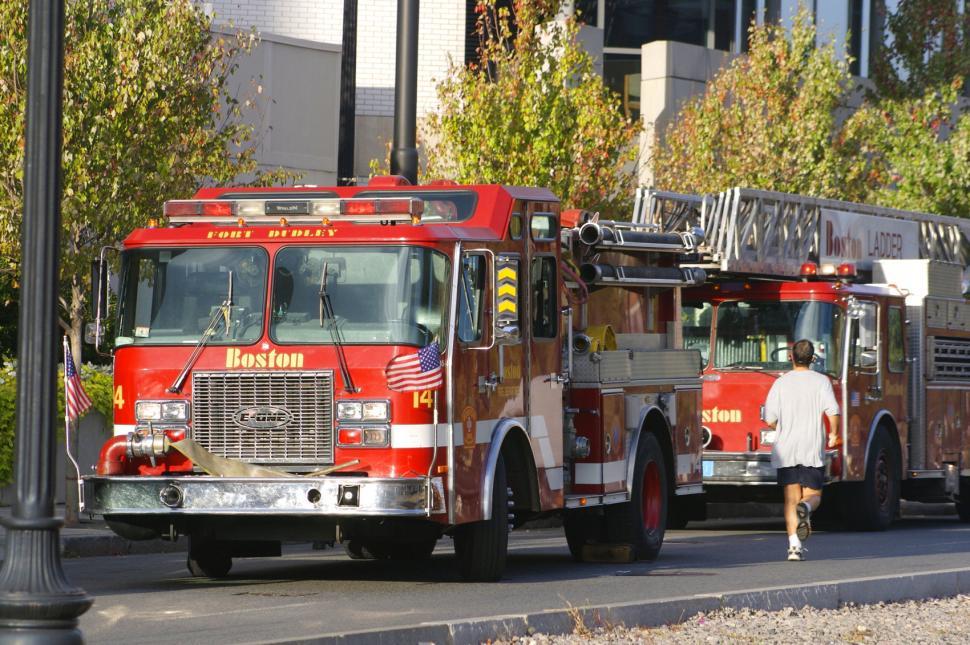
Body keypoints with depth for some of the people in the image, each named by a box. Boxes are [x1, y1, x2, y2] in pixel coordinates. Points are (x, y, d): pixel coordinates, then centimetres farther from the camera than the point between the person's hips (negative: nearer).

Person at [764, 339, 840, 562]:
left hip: (785, 449, 1)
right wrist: (833, 434, 6)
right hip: (812, 449, -1)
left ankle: (794, 544, -5)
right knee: (813, 495, 9)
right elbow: (833, 411, -13)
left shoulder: (781, 383, 3)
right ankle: (806, 508, -26)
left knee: (791, 498, 5)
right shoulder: (821, 381, -1)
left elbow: (770, 420, 0)